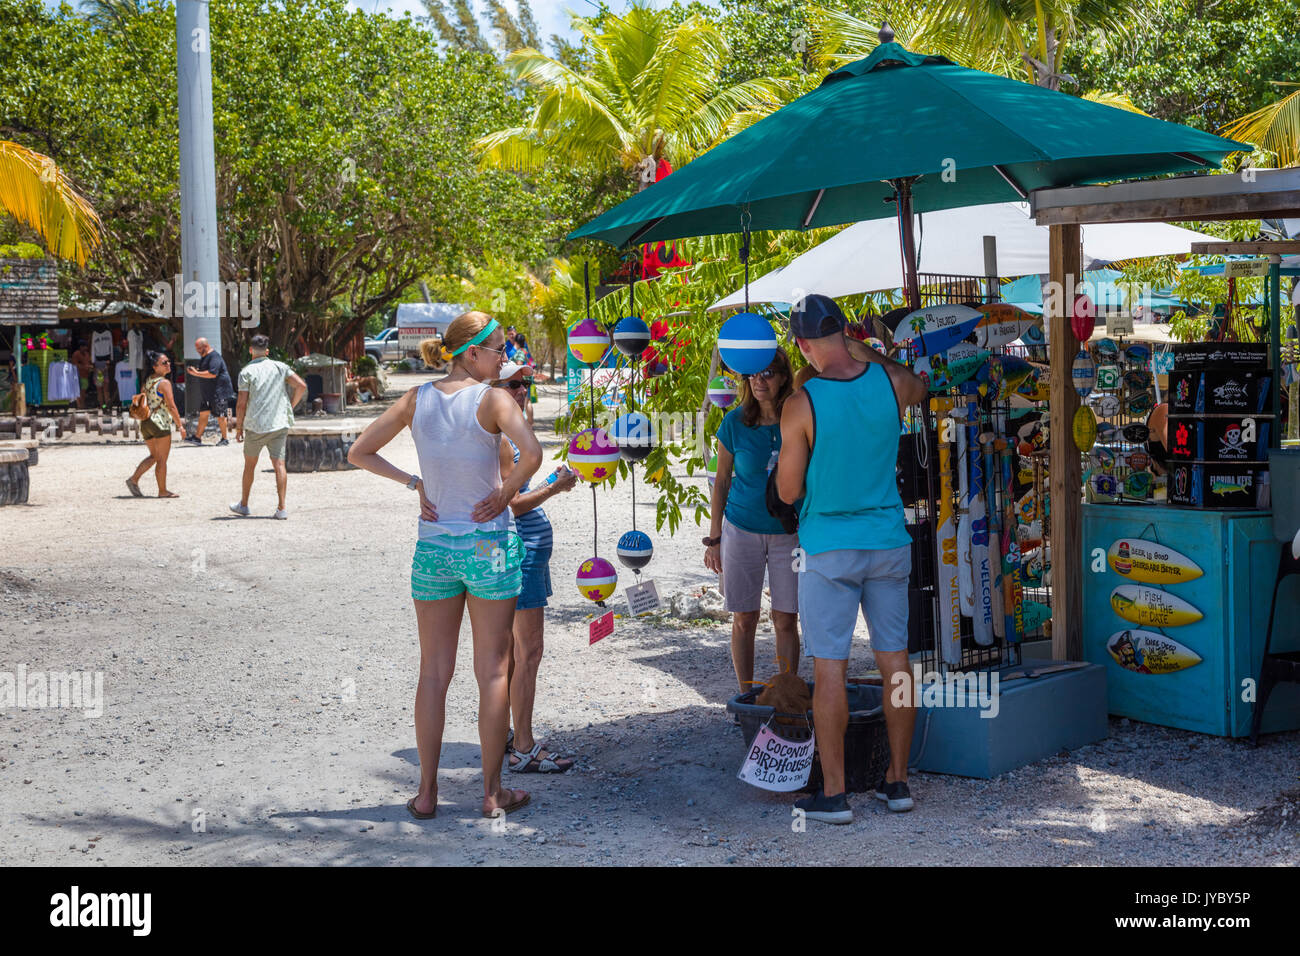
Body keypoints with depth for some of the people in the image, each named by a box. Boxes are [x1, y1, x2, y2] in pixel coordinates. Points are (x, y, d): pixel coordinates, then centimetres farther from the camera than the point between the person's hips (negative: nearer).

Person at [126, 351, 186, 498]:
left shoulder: (146, 382, 12)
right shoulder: (164, 383, -12)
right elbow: (171, 407, -15)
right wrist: (180, 425, -9)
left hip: (145, 423, 8)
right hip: (160, 424, -8)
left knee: (154, 456, 20)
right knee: (162, 459, 2)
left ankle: (134, 479, 8)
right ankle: (162, 491, 8)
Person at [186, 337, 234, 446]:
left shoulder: (214, 356, -17)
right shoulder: (203, 357, 15)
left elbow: (213, 373, -28)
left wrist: (196, 373, -25)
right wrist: (194, 370, 6)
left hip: (218, 392, -10)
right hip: (207, 392, 10)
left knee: (220, 416, -2)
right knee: (203, 413, 8)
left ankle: (224, 439, 7)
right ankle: (197, 437, 11)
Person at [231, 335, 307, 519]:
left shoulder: (246, 372, -4)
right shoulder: (280, 367, 5)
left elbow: (242, 404, -7)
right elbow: (301, 386, -1)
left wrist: (238, 428, 3)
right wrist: (290, 407, 11)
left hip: (256, 426, -2)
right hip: (280, 424, 2)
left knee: (249, 464, 14)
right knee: (279, 464, -1)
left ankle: (244, 505, 25)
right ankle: (281, 508, -9)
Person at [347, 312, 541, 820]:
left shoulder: (417, 399, 4)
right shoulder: (491, 399, -11)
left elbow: (359, 453, 9)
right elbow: (531, 452, -27)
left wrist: (414, 483, 6)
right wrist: (507, 491, -11)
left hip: (433, 545, 4)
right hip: (488, 544, -4)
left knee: (434, 670, 11)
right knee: (493, 669, 6)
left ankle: (426, 792, 14)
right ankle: (493, 792, 11)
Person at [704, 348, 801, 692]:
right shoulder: (735, 423, -6)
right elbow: (722, 481, 3)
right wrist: (714, 539, 2)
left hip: (789, 532, 0)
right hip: (743, 530, 0)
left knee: (786, 620, 1)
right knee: (744, 620, 5)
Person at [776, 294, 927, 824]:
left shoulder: (801, 405, -15)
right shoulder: (892, 383, -3)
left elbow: (789, 491, -8)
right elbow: (918, 386, 24)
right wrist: (873, 355, 35)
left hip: (828, 549, -4)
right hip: (889, 542, 4)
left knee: (829, 668, 0)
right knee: (894, 661, 11)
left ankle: (833, 794, 4)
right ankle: (897, 780, 20)